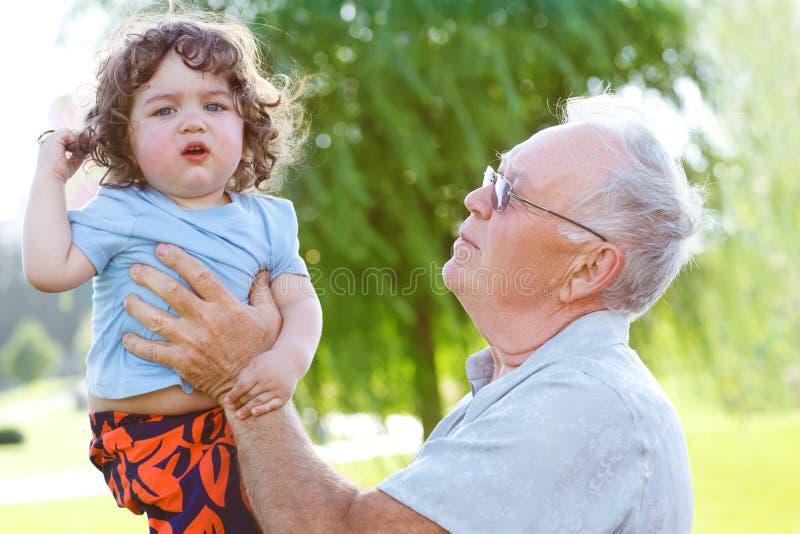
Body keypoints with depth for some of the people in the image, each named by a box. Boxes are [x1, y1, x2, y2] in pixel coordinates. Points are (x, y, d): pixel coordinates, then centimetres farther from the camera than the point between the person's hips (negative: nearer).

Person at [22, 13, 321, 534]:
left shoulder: (266, 220, 8)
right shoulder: (118, 213, -1)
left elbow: (298, 301, 2)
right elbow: (49, 269, -12)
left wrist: (289, 358, -20)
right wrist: (50, 176, -5)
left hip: (236, 414, 5)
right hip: (145, 431, -5)